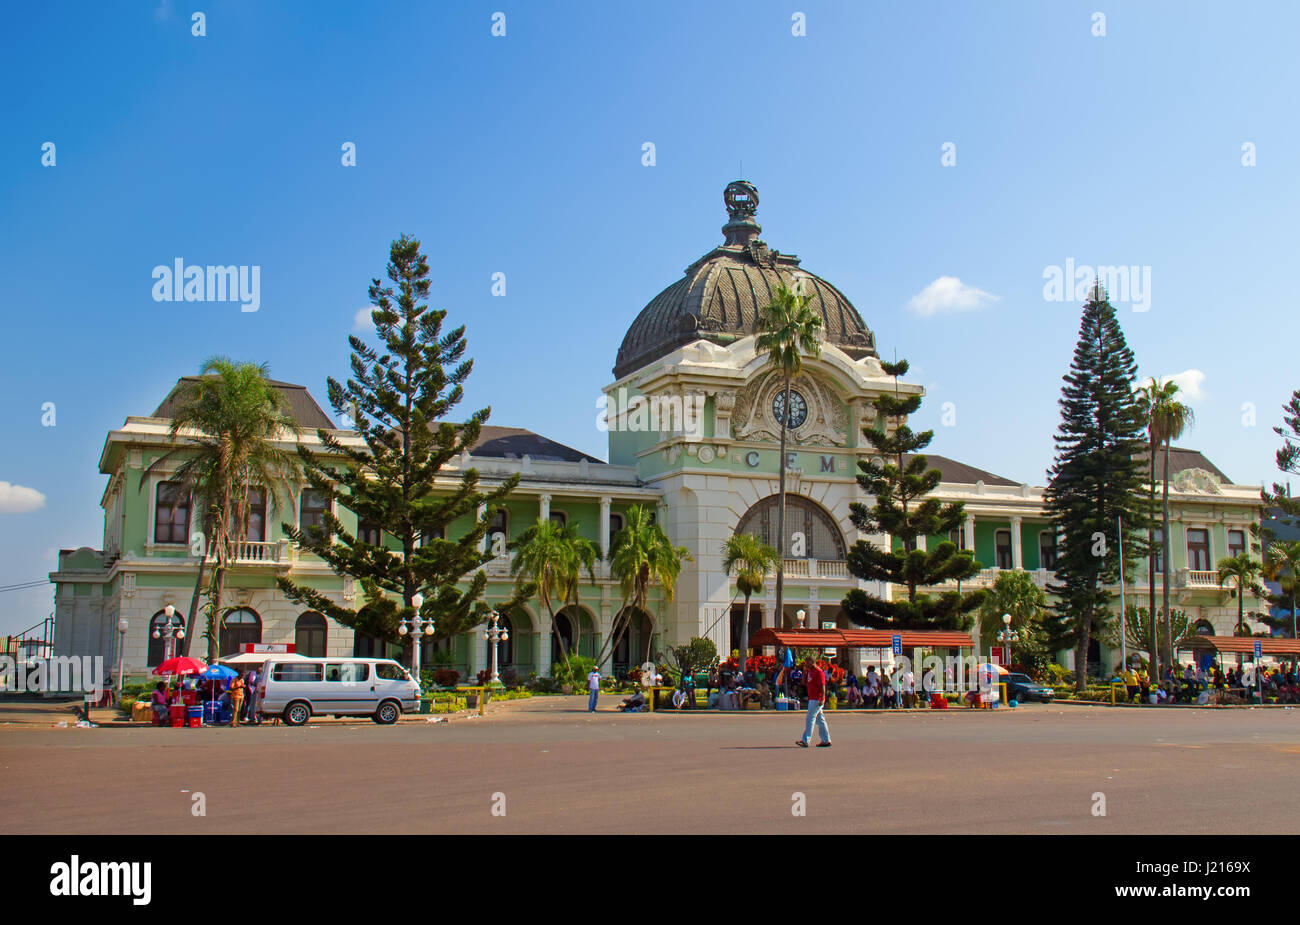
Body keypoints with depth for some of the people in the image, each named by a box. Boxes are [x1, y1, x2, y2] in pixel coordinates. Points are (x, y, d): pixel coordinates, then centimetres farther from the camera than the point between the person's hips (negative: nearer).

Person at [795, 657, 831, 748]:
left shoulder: (819, 672, -13)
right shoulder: (809, 672, 15)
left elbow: (822, 686, -17)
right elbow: (804, 682, 18)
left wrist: (822, 699, -23)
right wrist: (804, 671, 7)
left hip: (817, 699, -10)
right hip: (812, 699, 10)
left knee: (810, 718, -11)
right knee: (820, 720, 11)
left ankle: (805, 740, -11)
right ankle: (826, 740, 16)